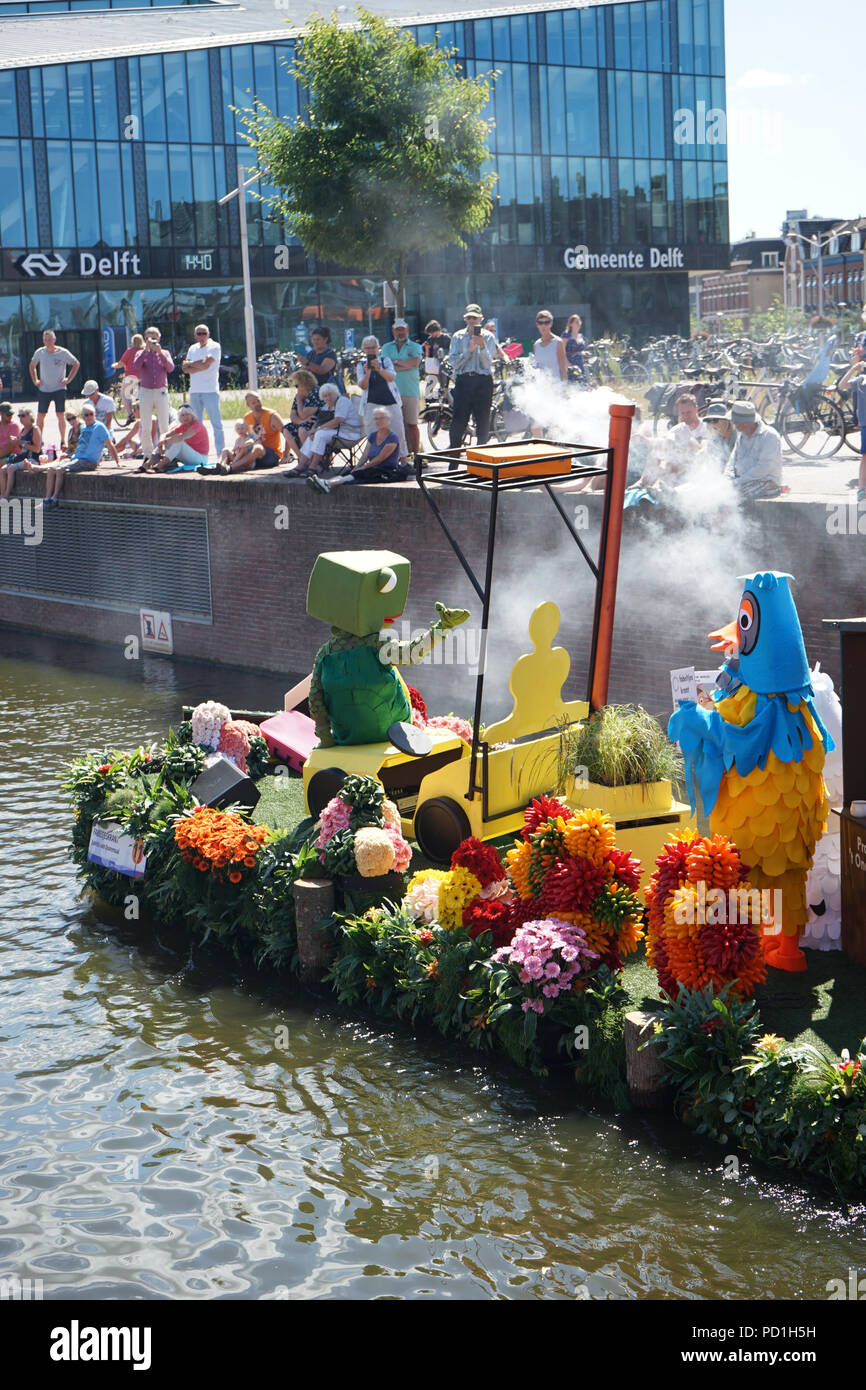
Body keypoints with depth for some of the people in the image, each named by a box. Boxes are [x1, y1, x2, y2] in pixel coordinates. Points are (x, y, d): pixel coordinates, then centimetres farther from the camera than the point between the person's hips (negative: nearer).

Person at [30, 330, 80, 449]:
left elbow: (76, 364, 4)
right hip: (43, 389, 2)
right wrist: (35, 380, 8)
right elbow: (32, 366, 19)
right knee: (40, 416, 1)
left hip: (59, 389, -2)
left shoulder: (63, 353, -7)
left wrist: (68, 379, -2)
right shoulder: (39, 352, 1)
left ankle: (63, 441, 8)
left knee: (60, 415, -2)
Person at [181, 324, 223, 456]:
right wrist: (199, 366, -10)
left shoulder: (214, 347, -1)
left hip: (210, 389, -6)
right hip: (194, 390, 6)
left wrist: (190, 364, 0)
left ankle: (221, 453, -9)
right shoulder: (192, 349, 16)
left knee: (216, 423, -8)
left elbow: (206, 363, -15)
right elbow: (185, 369, 5)